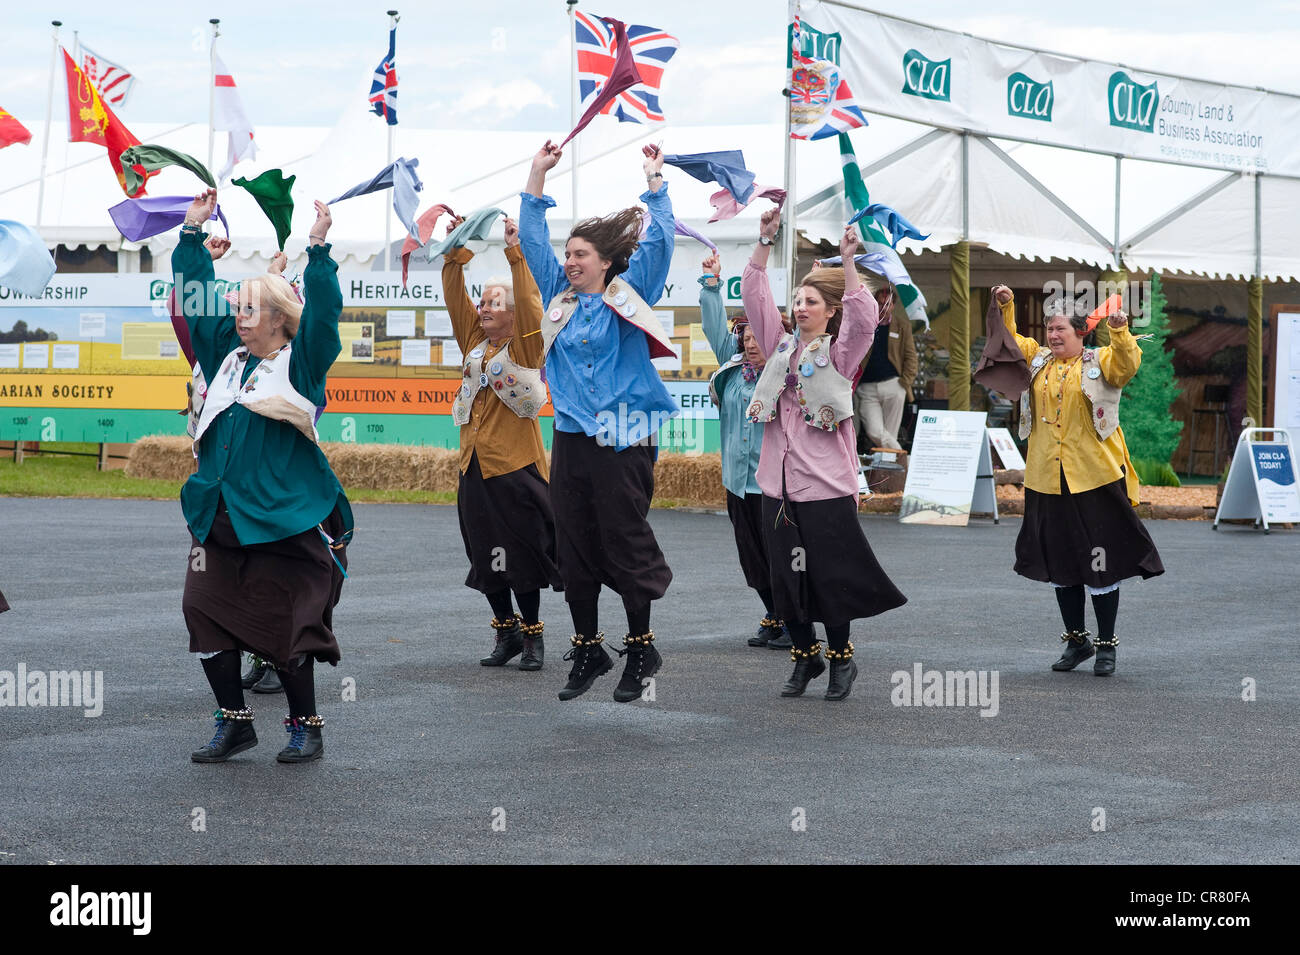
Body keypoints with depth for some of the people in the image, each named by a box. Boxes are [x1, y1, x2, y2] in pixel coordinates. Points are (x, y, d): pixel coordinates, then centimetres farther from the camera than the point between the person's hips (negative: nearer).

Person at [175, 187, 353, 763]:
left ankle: (305, 726, 13)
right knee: (207, 614, 1)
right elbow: (198, 303, 19)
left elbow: (323, 314, -15)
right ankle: (234, 722, 13)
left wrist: (318, 249, -22)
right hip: (219, 518, 6)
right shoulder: (226, 355, 14)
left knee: (284, 626, -2)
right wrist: (193, 232, 16)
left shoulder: (303, 364, -1)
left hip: (282, 521, -6)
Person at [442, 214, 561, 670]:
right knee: (485, 556, 9)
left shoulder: (525, 346, -3)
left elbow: (529, 303, -15)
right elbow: (455, 300, 7)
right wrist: (454, 256, -2)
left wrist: (515, 253, -20)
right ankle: (506, 631, 20)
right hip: (475, 465, 6)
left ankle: (532, 634, 9)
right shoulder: (474, 342, 12)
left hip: (515, 465, -6)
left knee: (521, 554, -2)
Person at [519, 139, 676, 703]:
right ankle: (588, 651, 15)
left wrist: (653, 179, -6)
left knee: (626, 542, -1)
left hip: (622, 440, -5)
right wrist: (538, 174, 13)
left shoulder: (629, 294, 2)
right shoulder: (559, 296, 13)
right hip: (571, 438, 5)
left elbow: (658, 241, -5)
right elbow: (532, 239, 15)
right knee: (575, 548, 6)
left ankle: (640, 649, 9)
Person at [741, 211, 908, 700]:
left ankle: (840, 658, 14)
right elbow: (755, 297, 5)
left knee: (830, 575, -1)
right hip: (779, 481, 5)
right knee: (786, 576, 7)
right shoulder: (781, 345, 12)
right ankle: (805, 656, 21)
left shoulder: (840, 353, -1)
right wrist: (764, 242, -5)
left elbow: (864, 319, -19)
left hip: (826, 483, -5)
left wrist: (848, 261, -26)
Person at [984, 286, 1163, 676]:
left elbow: (1126, 364, -19)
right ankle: (1076, 640, 24)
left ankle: (1106, 644, 10)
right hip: (1047, 480, 5)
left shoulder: (1100, 363, -2)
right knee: (1060, 563, 12)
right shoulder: (1037, 360, 11)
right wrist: (1004, 306, 1)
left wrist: (1119, 331, -35)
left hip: (1095, 480, -5)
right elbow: (1008, 339, 17)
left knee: (1099, 565, 0)